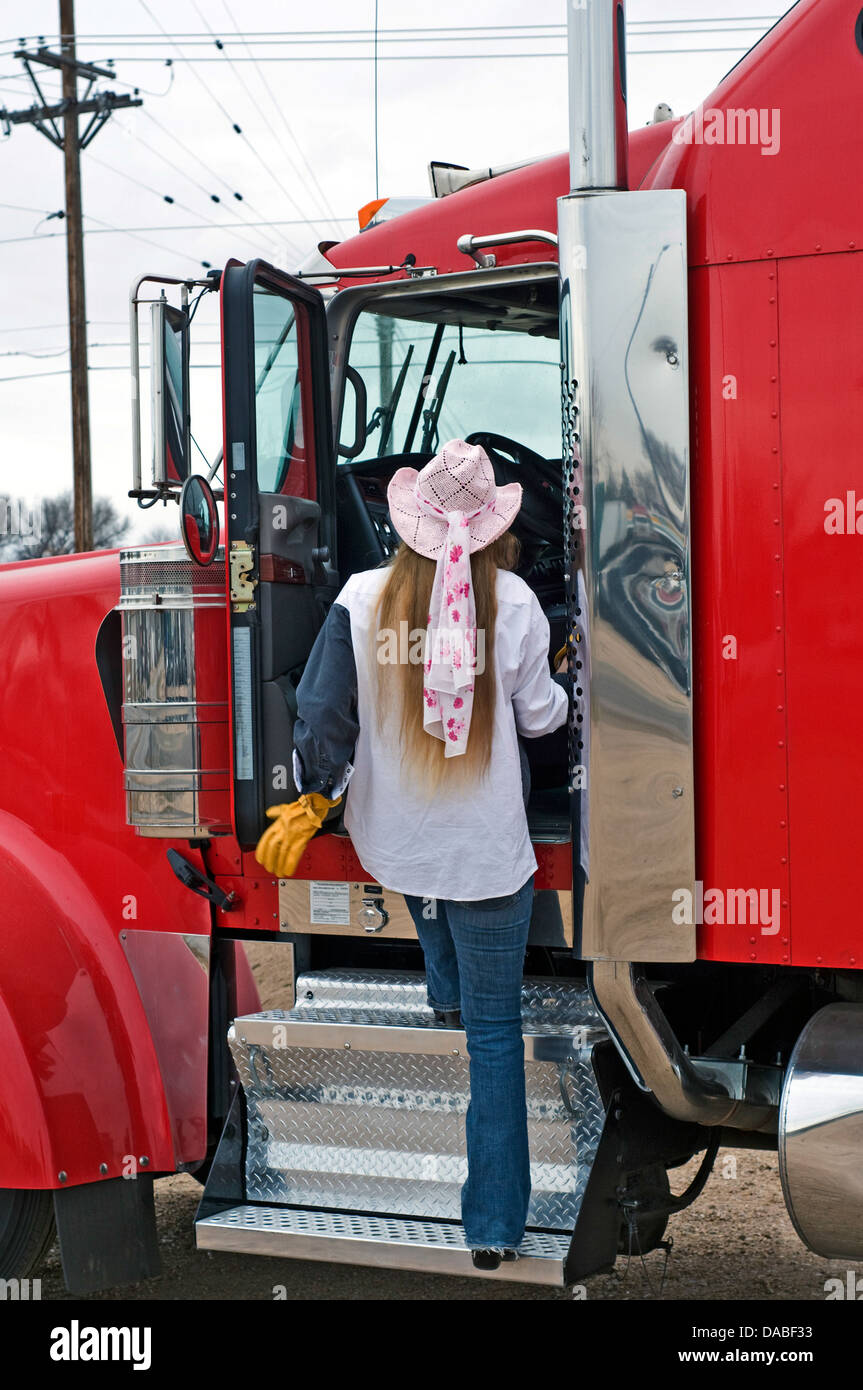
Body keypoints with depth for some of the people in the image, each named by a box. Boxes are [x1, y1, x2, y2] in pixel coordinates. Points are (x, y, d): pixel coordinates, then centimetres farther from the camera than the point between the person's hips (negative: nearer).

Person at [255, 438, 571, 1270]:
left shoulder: (364, 598, -11)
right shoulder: (513, 601, -13)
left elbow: (323, 711, -10)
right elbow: (539, 717, -2)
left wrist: (310, 801, 5)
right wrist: (558, 685, 20)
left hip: (394, 836, 2)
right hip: (488, 846, -2)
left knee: (428, 906, 40)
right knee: (496, 1030, 5)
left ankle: (446, 996, 68)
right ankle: (494, 1224, 5)